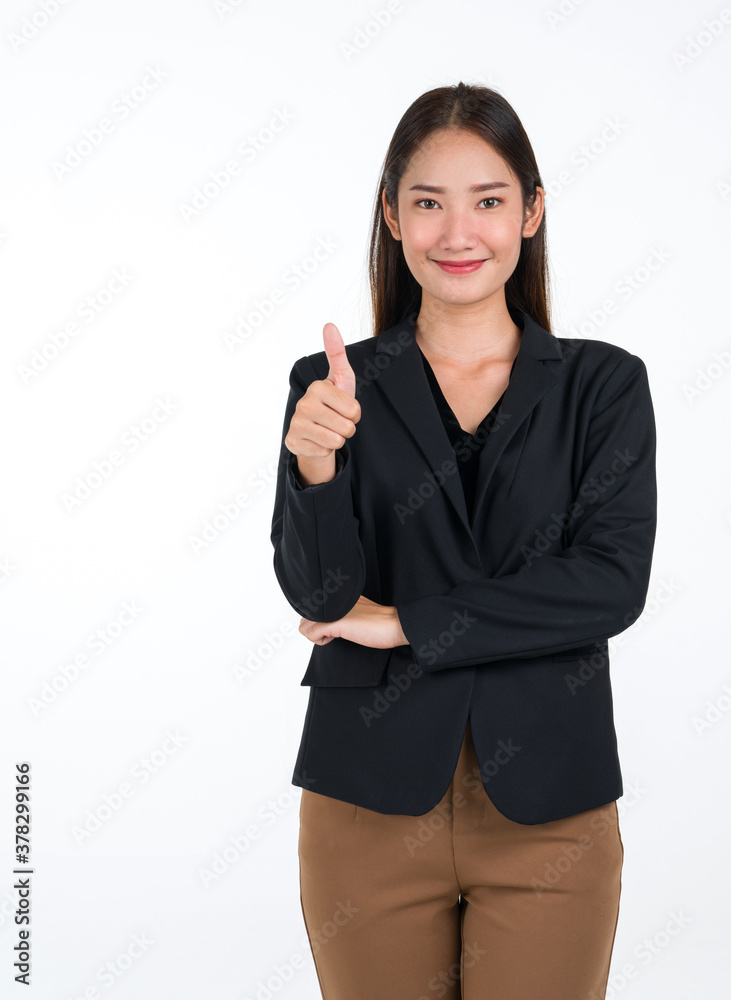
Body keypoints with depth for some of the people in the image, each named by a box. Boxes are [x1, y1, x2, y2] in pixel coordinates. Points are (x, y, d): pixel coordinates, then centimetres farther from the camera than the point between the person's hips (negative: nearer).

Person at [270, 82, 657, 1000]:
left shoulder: (604, 385, 2)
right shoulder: (333, 388, 2)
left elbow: (612, 581, -10)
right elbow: (320, 596, -7)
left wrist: (406, 621, -10)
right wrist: (316, 466, -26)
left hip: (548, 810, 0)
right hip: (372, 803, 0)